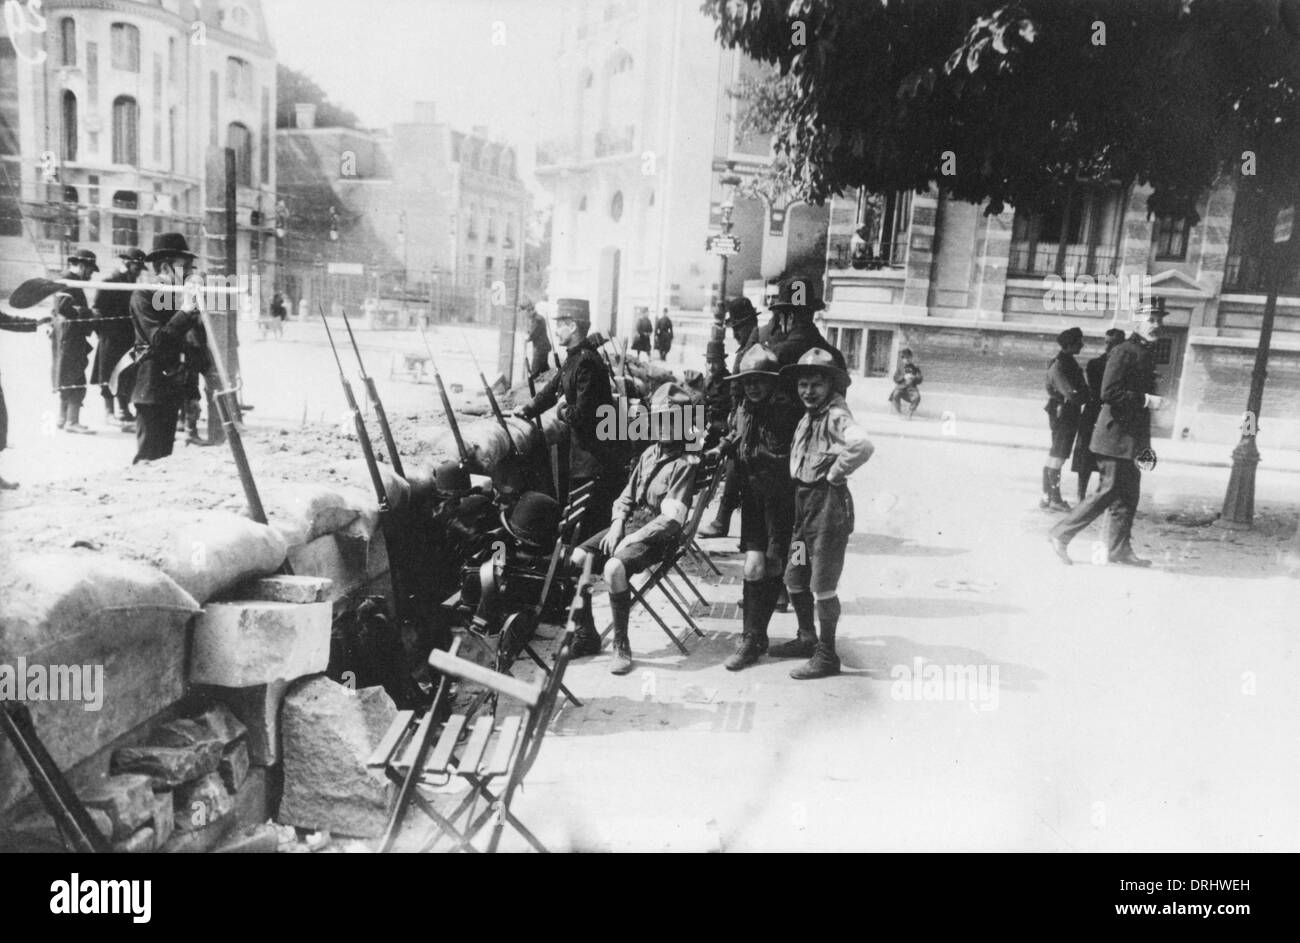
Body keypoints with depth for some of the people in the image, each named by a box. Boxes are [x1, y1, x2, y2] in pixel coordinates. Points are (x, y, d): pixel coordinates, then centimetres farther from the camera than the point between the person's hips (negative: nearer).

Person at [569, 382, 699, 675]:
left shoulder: (685, 464, -10)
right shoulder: (649, 454, 14)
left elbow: (672, 518, -17)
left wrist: (634, 538, -19)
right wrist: (617, 524, -1)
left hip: (657, 536, -7)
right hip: (630, 523, 8)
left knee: (614, 567, -33)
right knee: (578, 557, -11)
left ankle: (622, 646, -19)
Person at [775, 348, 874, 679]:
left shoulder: (836, 415, -16)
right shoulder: (807, 418, 12)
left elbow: (863, 445, -37)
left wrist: (836, 473, -23)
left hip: (830, 505, -9)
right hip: (804, 503, 9)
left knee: (822, 586, 0)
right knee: (794, 579, 18)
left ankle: (827, 655, 13)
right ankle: (807, 639, 35)